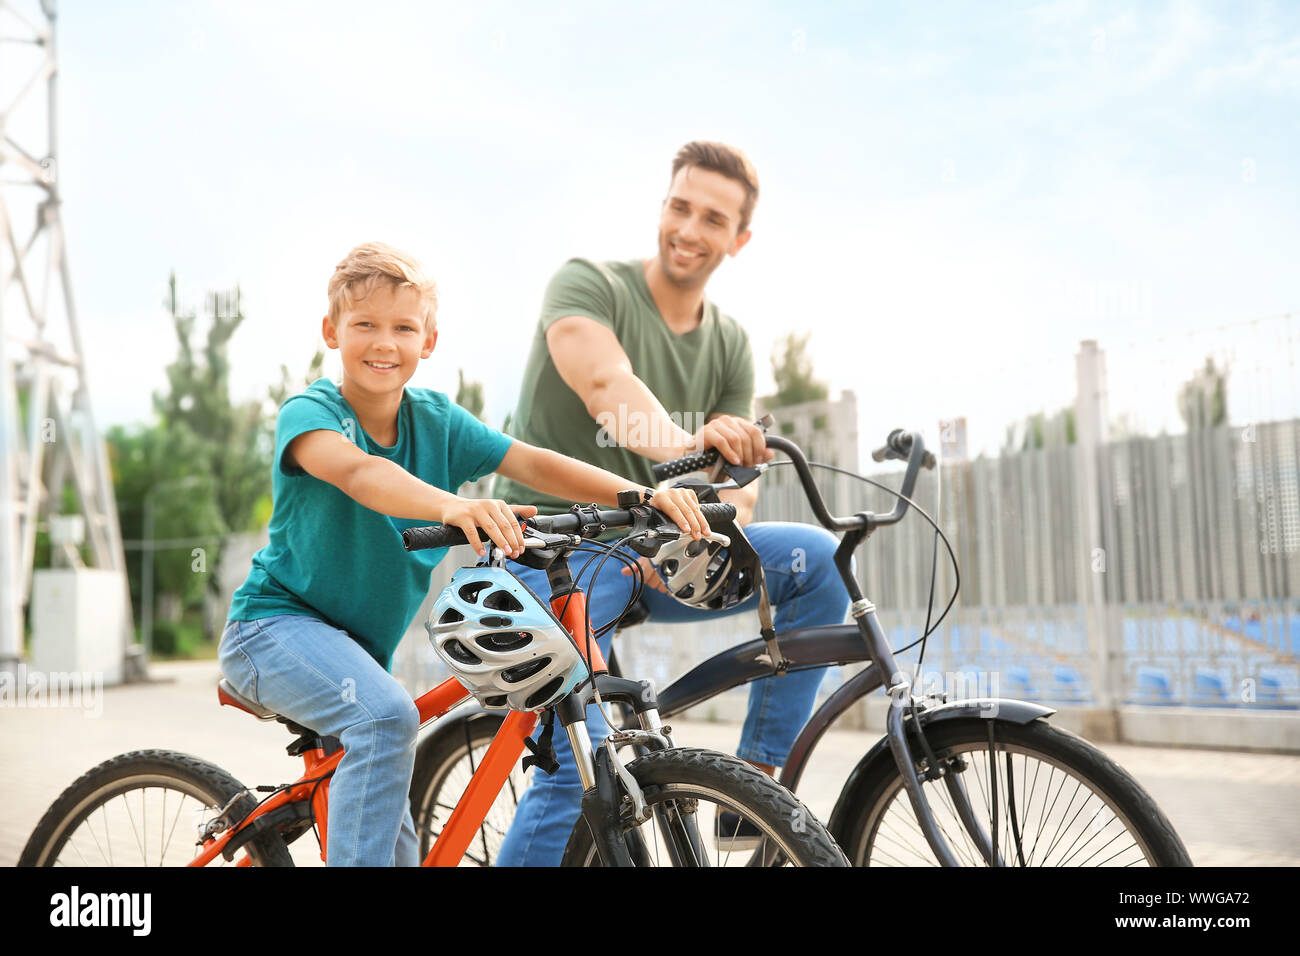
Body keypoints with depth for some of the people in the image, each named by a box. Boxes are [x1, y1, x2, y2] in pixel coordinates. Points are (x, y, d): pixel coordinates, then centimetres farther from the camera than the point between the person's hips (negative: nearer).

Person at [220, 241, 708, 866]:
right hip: (277, 623, -6)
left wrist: (641, 494, -31)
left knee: (395, 835, 11)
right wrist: (454, 507, -60)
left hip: (360, 644, 6)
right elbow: (356, 470, -40)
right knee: (389, 717, -33)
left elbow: (533, 463, -15)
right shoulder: (310, 412, -17)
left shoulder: (437, 421, -3)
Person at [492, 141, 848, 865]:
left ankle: (755, 782, -8)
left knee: (820, 560, -15)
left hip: (654, 551, 5)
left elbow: (736, 478, -1)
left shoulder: (731, 345, 7)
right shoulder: (588, 284, -8)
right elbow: (604, 380, -30)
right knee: (577, 771, -18)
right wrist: (684, 443, -51)